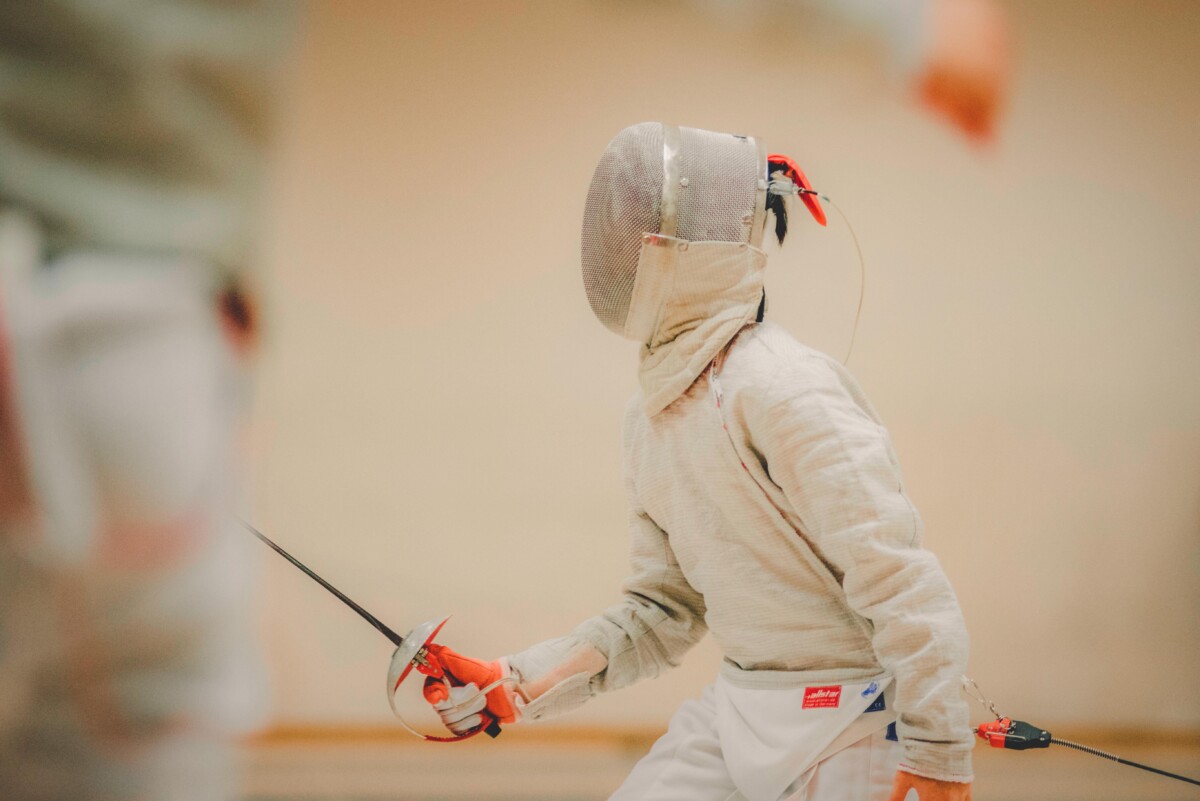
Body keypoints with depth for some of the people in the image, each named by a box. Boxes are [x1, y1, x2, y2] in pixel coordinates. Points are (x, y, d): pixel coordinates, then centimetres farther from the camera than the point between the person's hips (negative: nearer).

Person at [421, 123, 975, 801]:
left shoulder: (780, 389, -20)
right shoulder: (654, 414, 7)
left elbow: (898, 580, -22)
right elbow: (667, 607, 14)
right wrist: (515, 686, 4)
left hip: (848, 716, -8)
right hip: (738, 708, 8)